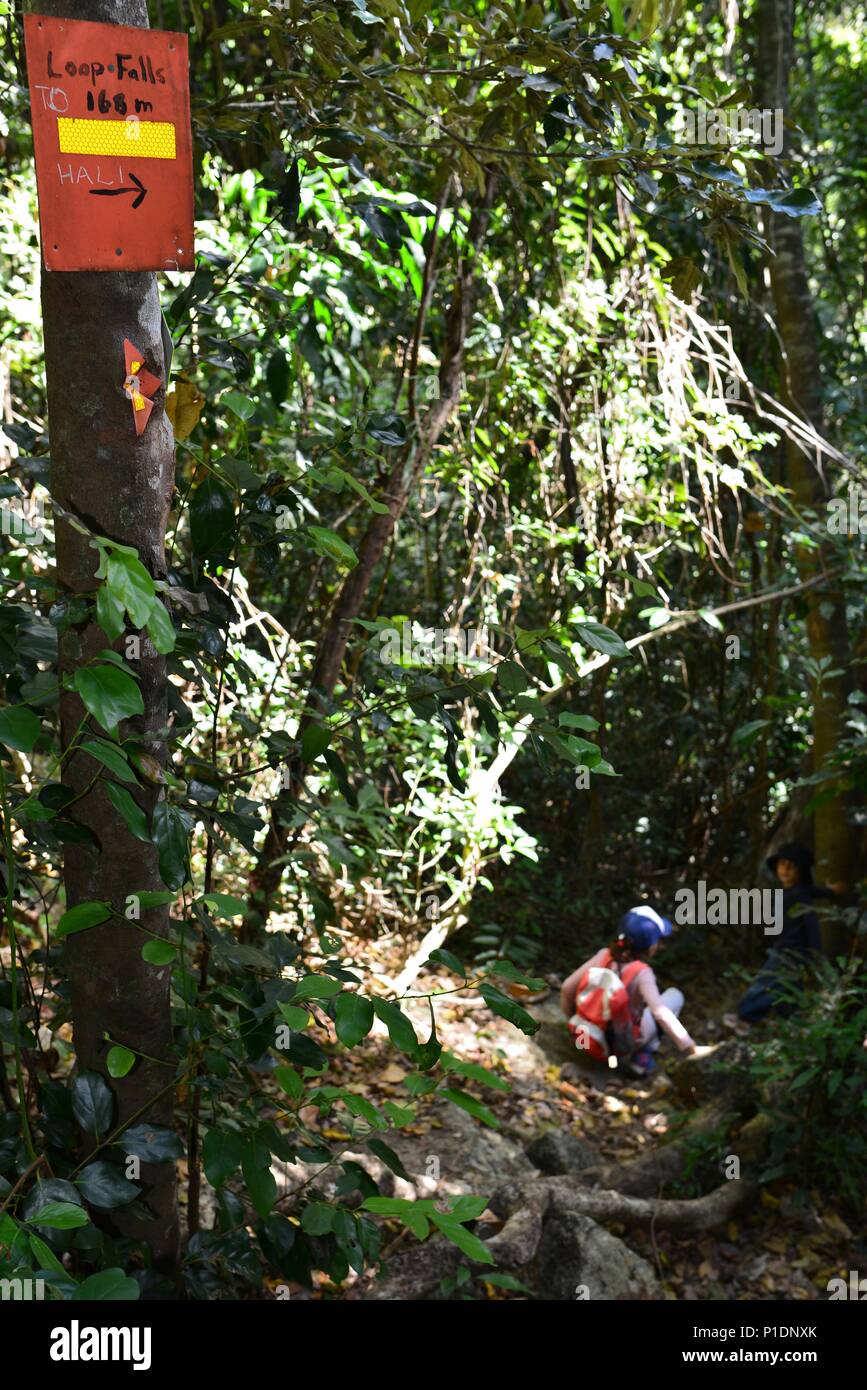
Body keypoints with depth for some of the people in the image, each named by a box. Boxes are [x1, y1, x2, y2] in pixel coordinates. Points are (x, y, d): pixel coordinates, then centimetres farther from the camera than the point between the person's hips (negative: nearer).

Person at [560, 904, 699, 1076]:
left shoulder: (604, 955, -11)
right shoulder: (642, 974, -24)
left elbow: (567, 987, -9)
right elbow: (661, 1014, -34)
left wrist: (572, 1019, 8)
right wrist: (690, 1047, -27)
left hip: (591, 1035, 5)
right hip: (625, 1042, -5)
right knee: (675, 995, 9)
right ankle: (643, 1054, 6)